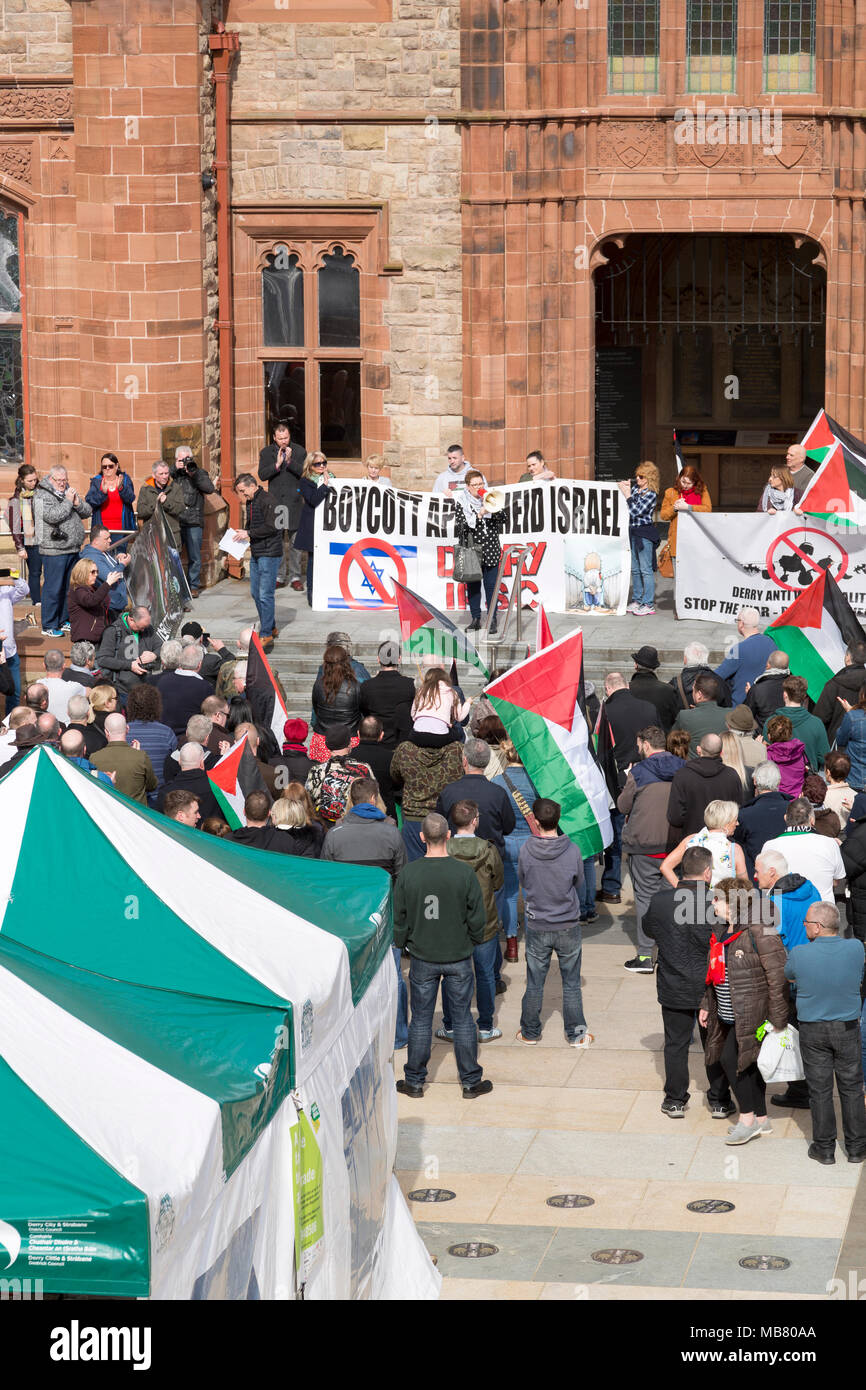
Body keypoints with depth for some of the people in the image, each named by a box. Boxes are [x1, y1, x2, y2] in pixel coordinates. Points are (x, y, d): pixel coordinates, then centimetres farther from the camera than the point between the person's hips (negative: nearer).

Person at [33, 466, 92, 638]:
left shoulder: (69, 491, 14)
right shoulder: (42, 496, -8)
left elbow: (87, 512, 14)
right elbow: (52, 516, -23)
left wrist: (77, 503, -5)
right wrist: (68, 501, -17)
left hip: (73, 549, 7)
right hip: (54, 550, -7)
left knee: (70, 587, 13)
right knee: (53, 589, -5)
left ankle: (65, 621, 24)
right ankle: (49, 626, 1)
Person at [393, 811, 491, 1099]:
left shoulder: (408, 874, -11)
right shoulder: (464, 873, -14)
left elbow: (398, 918, -3)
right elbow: (478, 917, -7)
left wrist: (402, 945, 15)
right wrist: (473, 942, 12)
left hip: (422, 957, 1)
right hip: (458, 957, 0)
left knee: (421, 1020, 12)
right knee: (462, 1019, 10)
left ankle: (414, 1082, 20)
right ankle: (471, 1082, 18)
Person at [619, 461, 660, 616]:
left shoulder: (651, 494, -14)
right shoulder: (635, 488, 8)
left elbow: (635, 511, -19)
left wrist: (628, 495, -15)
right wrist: (624, 486, 3)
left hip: (645, 533, -8)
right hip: (633, 532, 8)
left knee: (646, 569, -5)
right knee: (635, 569, 13)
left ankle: (649, 604, -2)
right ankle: (637, 600, 22)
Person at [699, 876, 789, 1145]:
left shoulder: (760, 933, -18)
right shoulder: (723, 933, 10)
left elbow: (777, 977, -18)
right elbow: (715, 973, 21)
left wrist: (777, 1019, -18)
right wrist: (706, 1005, 19)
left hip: (751, 1015, -9)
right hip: (728, 1015, 9)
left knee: (731, 1059, -11)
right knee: (750, 1064, 13)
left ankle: (747, 1119, -1)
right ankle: (761, 1119, 23)